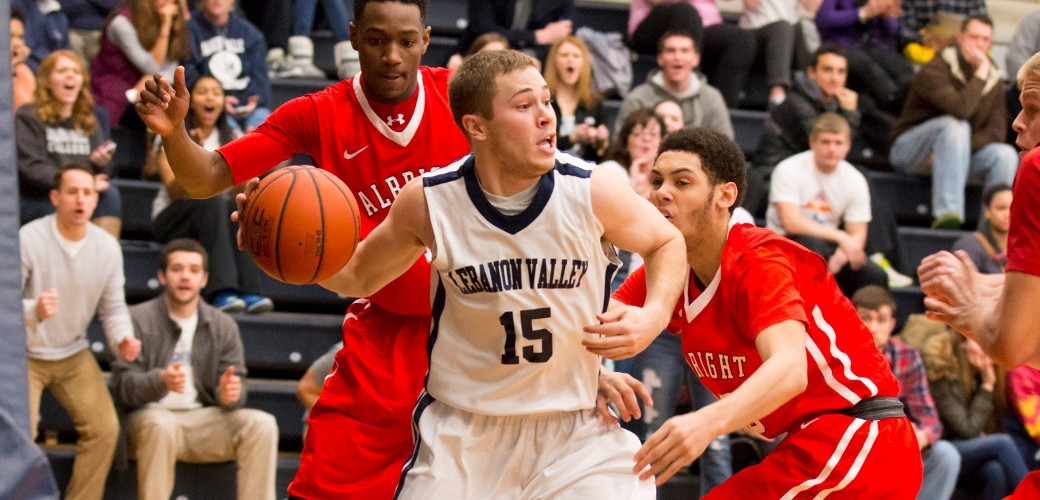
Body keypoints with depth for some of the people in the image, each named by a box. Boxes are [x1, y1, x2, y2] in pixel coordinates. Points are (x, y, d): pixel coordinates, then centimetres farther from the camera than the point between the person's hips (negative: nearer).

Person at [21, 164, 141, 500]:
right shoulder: (29, 239, -18)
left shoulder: (107, 248, -5)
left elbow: (113, 308, 5)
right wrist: (33, 311, -39)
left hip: (73, 355, 4)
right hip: (25, 356, -4)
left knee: (104, 428, -8)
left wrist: (122, 341, -17)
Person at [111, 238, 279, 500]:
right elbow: (123, 386, -9)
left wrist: (229, 394, -21)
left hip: (203, 419, 4)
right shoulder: (138, 319, -2)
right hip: (151, 416, -4)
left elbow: (236, 383, 5)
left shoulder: (223, 326, 10)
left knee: (262, 425, -20)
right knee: (160, 426, -38)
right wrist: (161, 381, -30)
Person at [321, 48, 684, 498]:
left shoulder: (591, 191, -13)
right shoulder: (428, 201, -12)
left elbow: (667, 244, 6)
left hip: (574, 429, 0)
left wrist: (654, 316, -13)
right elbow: (359, 276, 6)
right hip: (461, 432, 0)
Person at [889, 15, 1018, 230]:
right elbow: (960, 109, -35)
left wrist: (958, 147, -21)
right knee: (955, 125, -35)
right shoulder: (934, 71, -18)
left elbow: (996, 132, -6)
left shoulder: (994, 80, 3)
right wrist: (980, 75, -25)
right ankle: (947, 213, -45)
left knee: (1005, 154, -21)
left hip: (955, 156, 5)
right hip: (909, 151, -5)